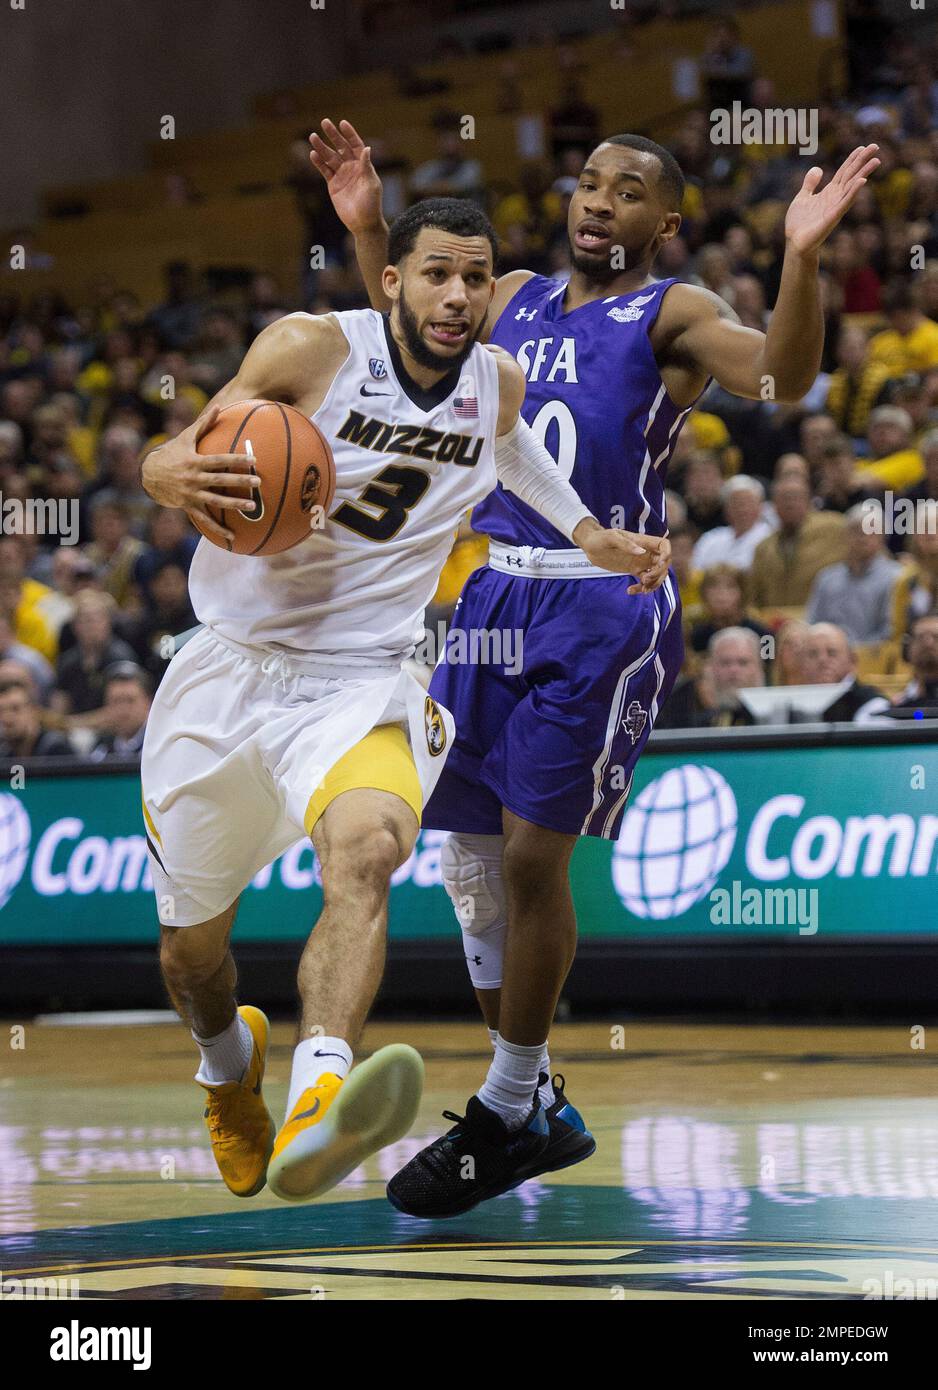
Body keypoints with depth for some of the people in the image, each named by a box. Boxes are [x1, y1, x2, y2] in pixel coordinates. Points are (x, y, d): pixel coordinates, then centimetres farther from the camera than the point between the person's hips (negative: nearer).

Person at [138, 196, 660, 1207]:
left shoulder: (500, 386, 3)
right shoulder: (313, 347, -10)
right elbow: (162, 463, -7)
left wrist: (604, 545, 11)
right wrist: (176, 477, -32)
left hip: (359, 683, 0)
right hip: (230, 667, 0)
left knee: (364, 851, -34)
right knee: (191, 942, 13)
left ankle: (316, 1107, -55)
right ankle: (230, 1066, 49)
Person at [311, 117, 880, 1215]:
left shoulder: (672, 317, -3)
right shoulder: (517, 299, 15)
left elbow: (781, 376, -21)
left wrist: (800, 256, -35)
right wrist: (367, 230, 20)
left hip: (601, 609, -7)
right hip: (490, 595, 7)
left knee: (532, 851, -9)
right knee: (470, 853, 8)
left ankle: (506, 1118, 3)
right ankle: (536, 1107, 22)